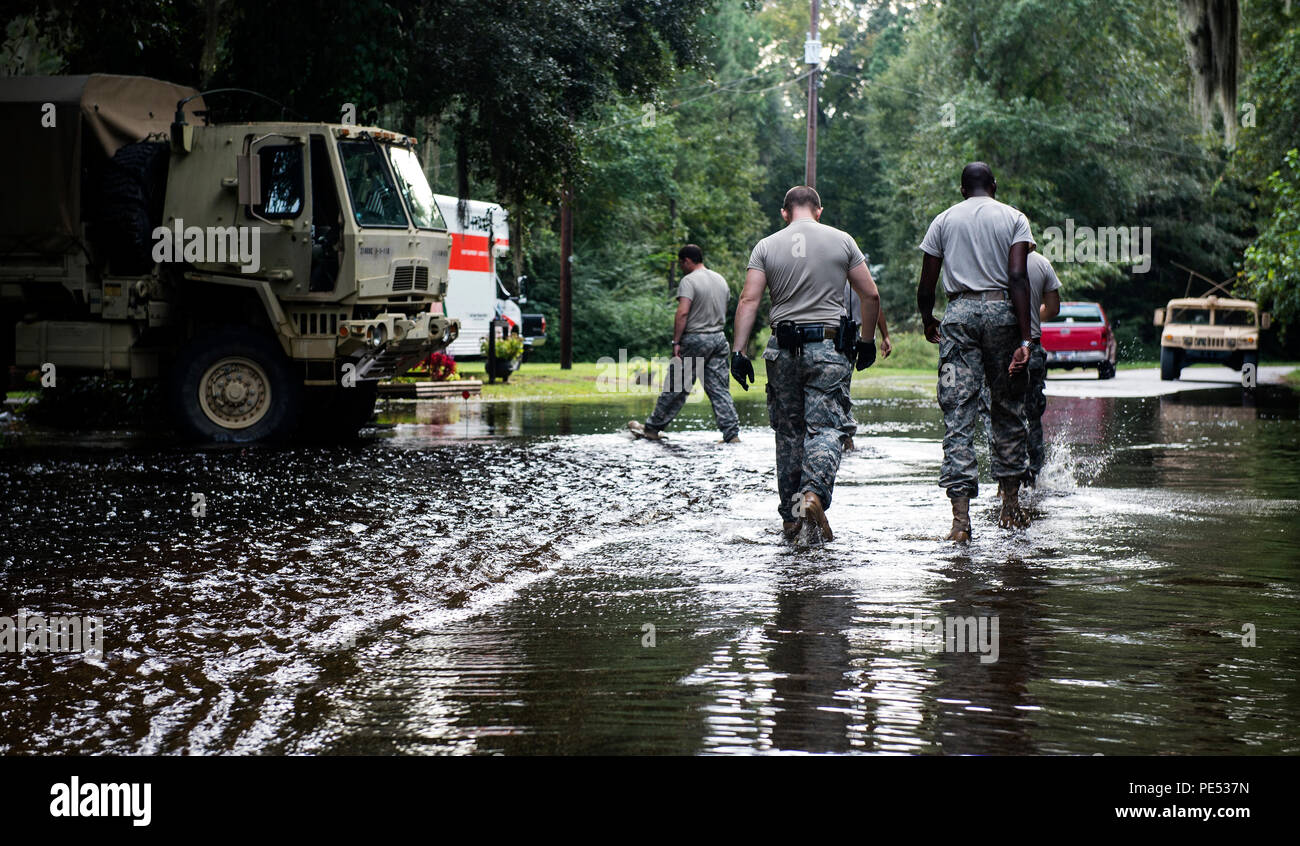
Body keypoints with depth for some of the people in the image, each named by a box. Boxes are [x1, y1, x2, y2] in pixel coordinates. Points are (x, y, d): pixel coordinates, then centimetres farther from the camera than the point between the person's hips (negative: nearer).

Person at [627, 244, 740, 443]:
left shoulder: (689, 281, -11)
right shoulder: (720, 280, 13)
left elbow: (683, 313, -20)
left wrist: (676, 342, -18)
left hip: (695, 340, -6)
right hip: (719, 338, 7)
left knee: (676, 388, 1)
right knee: (719, 388, 6)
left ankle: (652, 428, 12)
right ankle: (732, 433, -2)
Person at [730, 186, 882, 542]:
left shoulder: (766, 246, 5)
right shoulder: (841, 241, 5)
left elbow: (749, 300, -5)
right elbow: (870, 295, 5)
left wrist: (738, 352, -5)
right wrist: (867, 341, 16)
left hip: (783, 351, 2)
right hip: (829, 349, -2)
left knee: (789, 431, 11)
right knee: (826, 427, -3)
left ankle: (790, 516, 14)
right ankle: (814, 493, -28)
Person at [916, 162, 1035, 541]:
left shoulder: (944, 220, 11)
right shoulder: (1014, 218, 6)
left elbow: (925, 286, 8)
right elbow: (1018, 278, -7)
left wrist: (929, 322, 28)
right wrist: (1024, 339, -10)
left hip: (959, 311, 0)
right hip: (1001, 310, 0)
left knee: (958, 414, -4)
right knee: (1008, 410, 14)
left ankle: (961, 516, -14)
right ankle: (1010, 506, 17)